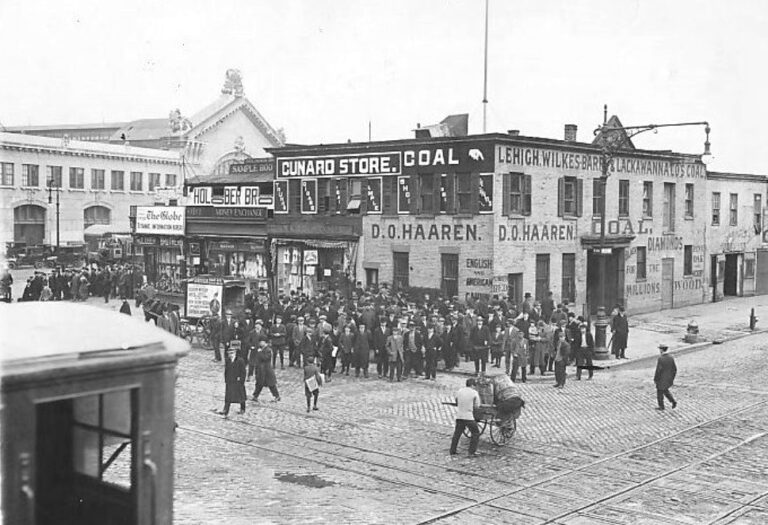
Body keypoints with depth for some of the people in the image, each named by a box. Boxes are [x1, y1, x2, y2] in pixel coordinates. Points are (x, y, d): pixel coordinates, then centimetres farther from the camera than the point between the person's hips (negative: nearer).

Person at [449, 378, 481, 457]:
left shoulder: (459, 391, 5)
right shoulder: (474, 392, -7)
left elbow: (456, 402, 12)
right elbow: (476, 406, -3)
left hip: (459, 416, 5)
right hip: (469, 416, -4)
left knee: (457, 433, 14)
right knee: (476, 433, 10)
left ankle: (452, 451, 15)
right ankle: (472, 451, 5)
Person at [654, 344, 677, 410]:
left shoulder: (660, 359, -25)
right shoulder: (671, 358, -5)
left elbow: (658, 371, -23)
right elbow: (674, 369, 1)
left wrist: (655, 379, -9)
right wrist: (672, 378, 14)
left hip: (661, 380, -6)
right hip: (669, 379, 6)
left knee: (660, 393, 14)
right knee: (665, 390, 28)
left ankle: (661, 406, 25)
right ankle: (673, 401, 17)